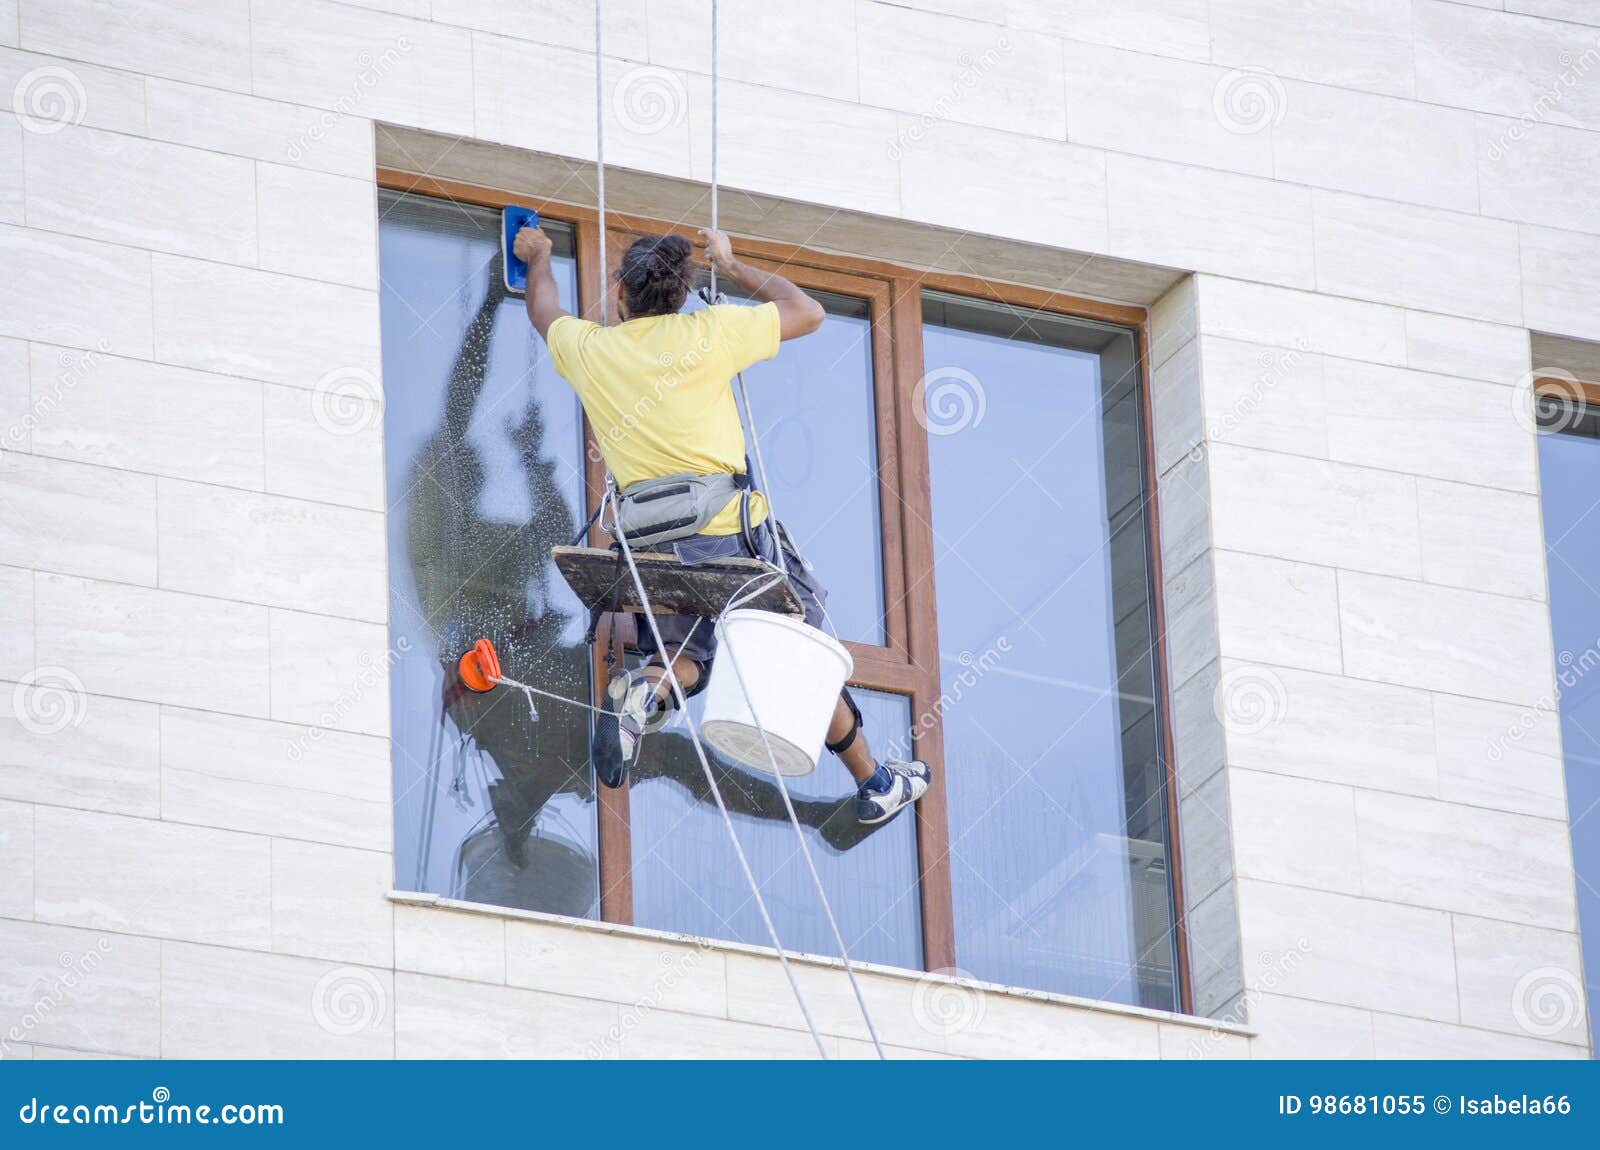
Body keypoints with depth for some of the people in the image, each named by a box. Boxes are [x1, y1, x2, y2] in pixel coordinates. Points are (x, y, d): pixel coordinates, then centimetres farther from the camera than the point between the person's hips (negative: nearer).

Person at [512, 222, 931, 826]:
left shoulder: (587, 349, 5)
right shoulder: (708, 333, -5)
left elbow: (543, 312, 30)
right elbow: (808, 312, 9)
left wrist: (538, 259, 50)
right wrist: (730, 266, 20)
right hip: (732, 530, -2)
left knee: (690, 659, 16)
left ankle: (648, 687, -19)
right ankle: (873, 782, 20)